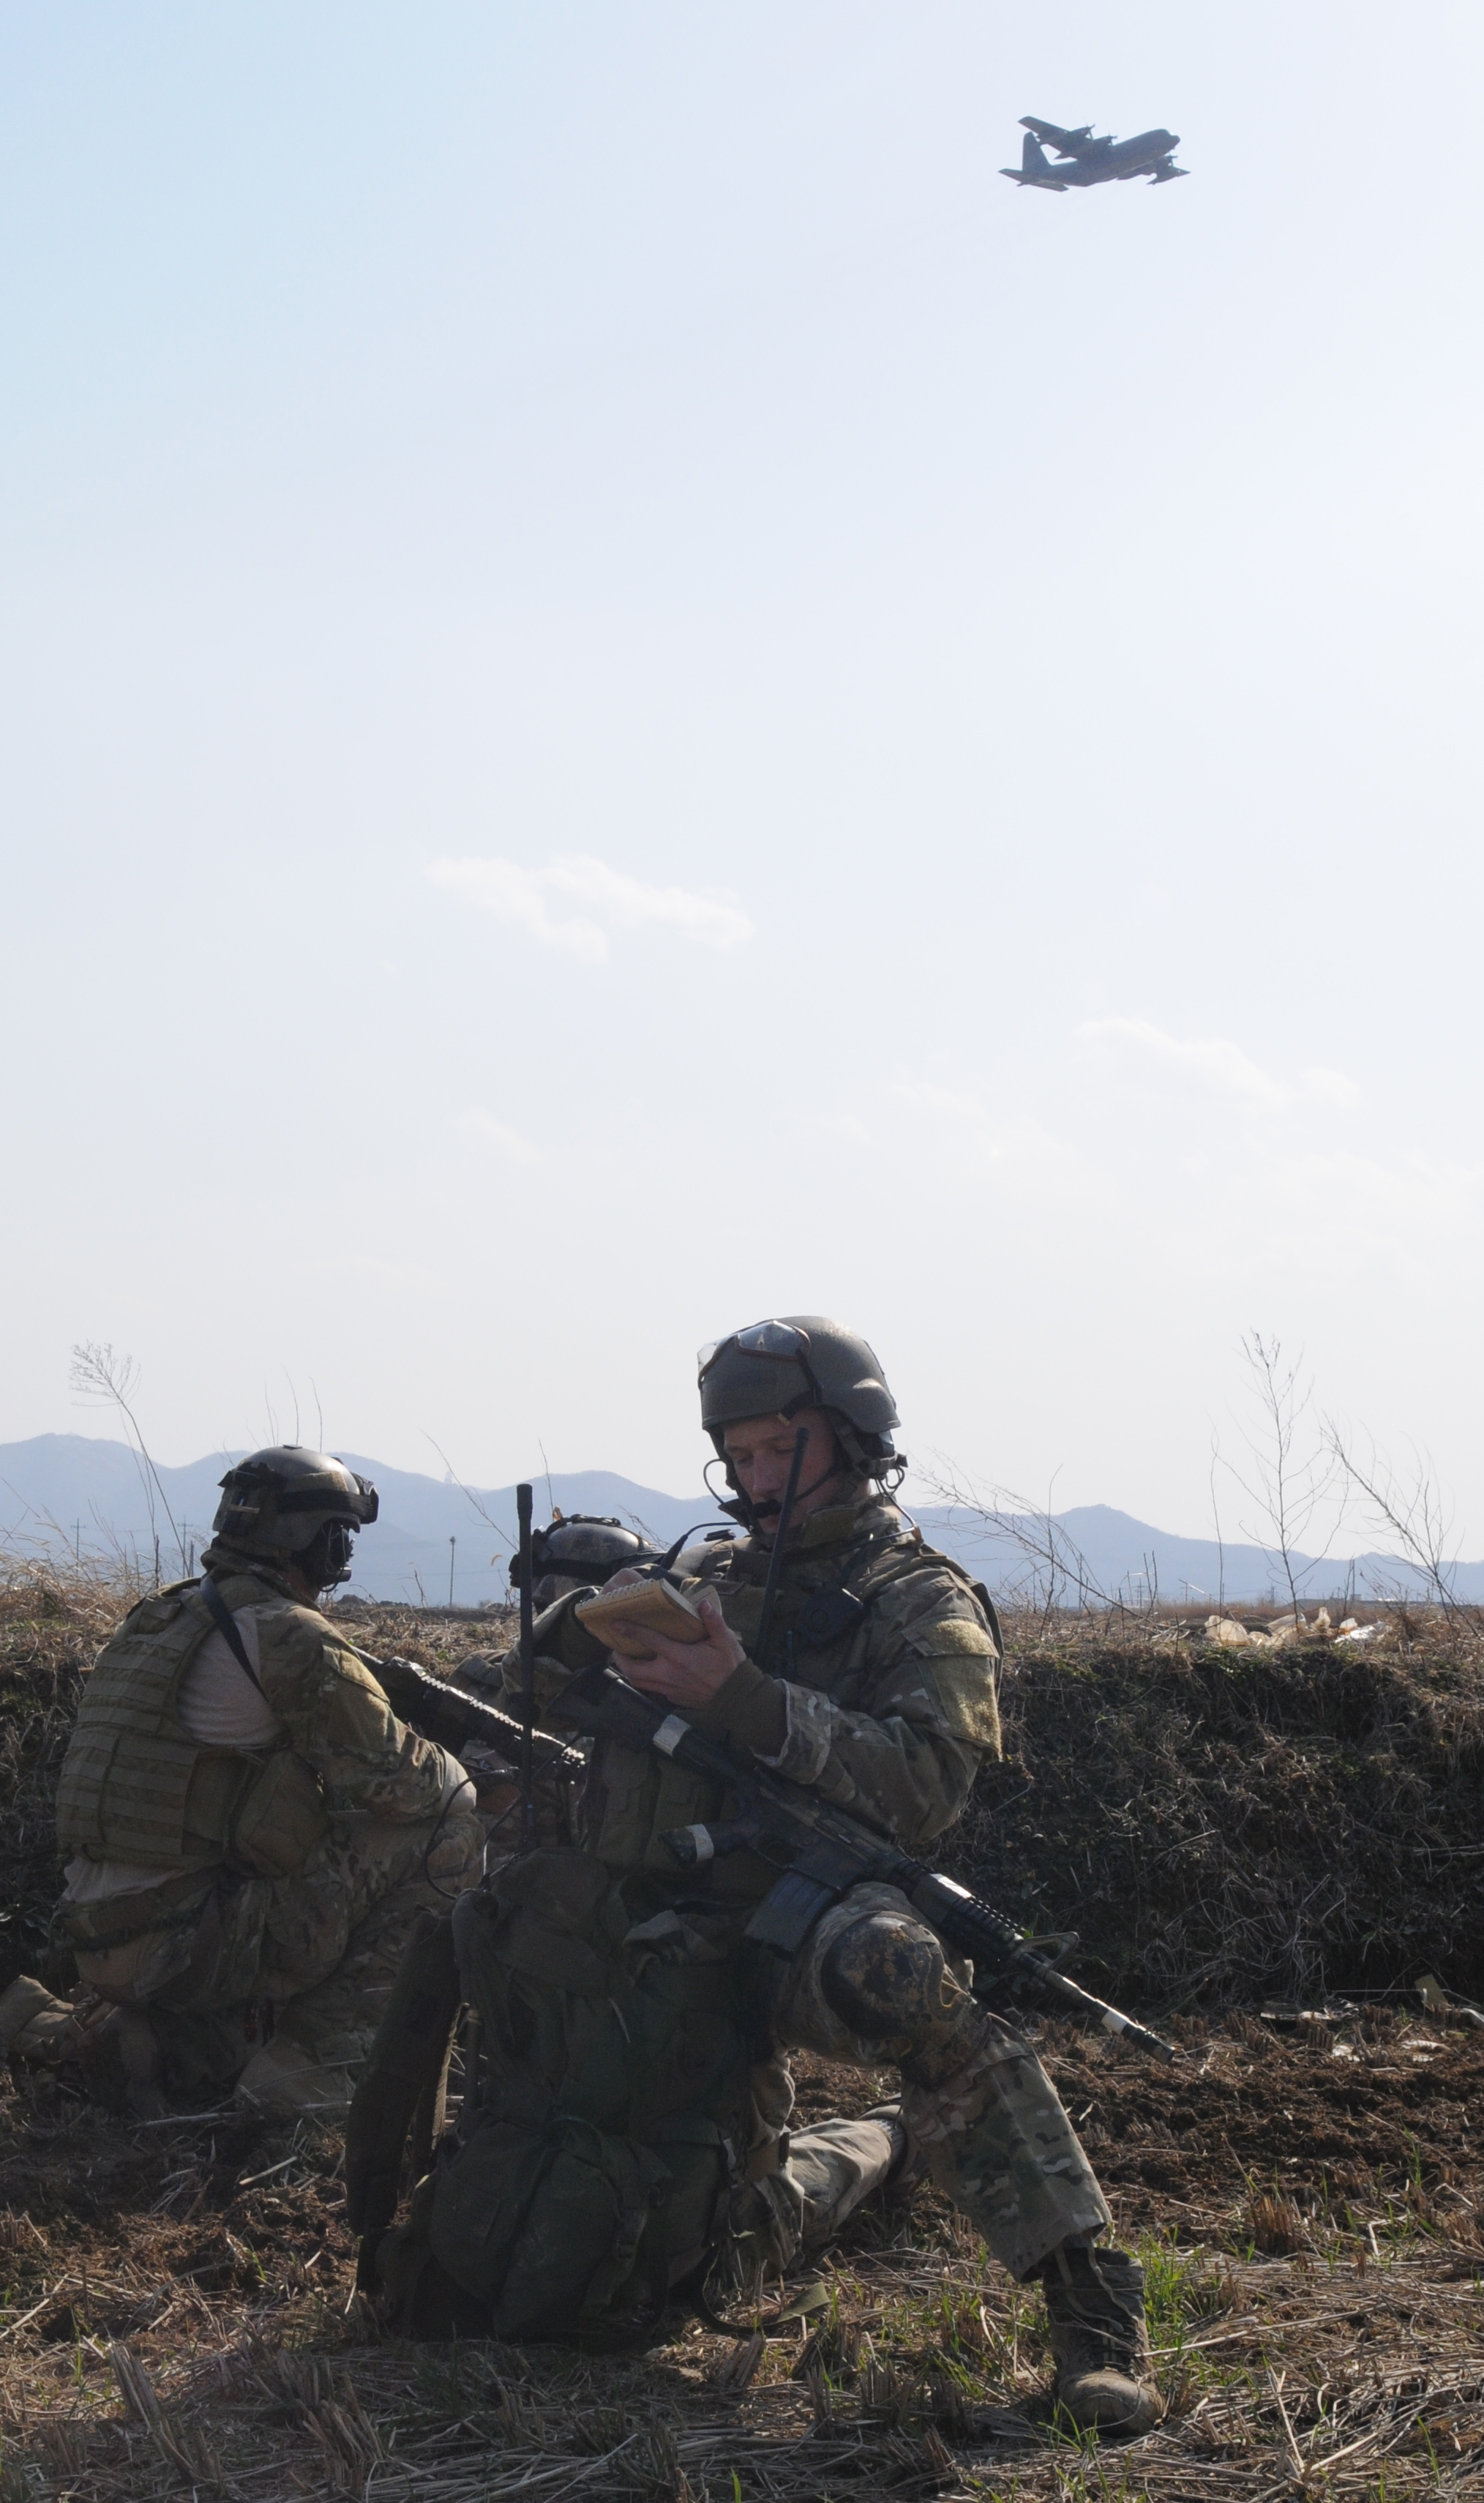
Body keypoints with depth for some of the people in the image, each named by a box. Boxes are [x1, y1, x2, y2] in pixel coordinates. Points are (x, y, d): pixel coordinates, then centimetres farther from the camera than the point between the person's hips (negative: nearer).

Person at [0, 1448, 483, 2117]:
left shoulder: (152, 1622, 16)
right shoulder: (288, 1635, -12)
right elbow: (390, 1776, -11)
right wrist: (456, 1780, 10)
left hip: (101, 1948, 9)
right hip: (186, 1945, -9)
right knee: (445, 1834, -5)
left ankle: (80, 2030, 15)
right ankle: (310, 2063, -4)